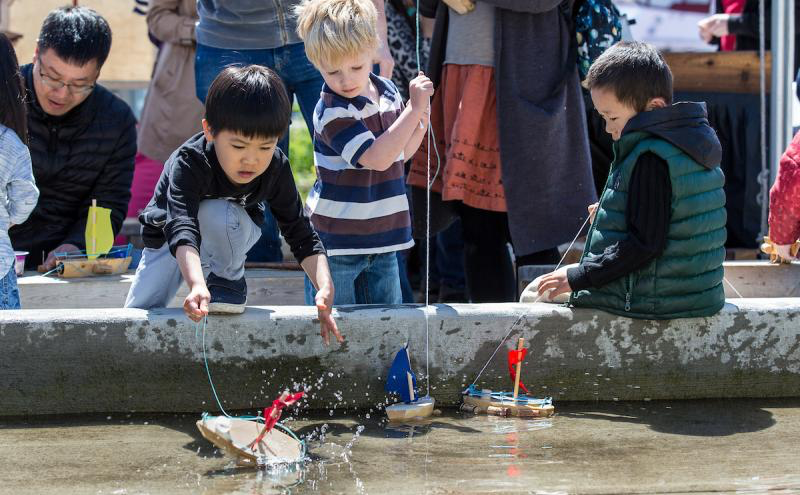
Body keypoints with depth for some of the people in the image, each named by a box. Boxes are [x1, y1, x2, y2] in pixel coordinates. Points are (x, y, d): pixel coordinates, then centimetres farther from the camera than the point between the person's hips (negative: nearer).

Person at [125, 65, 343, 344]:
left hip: (228, 235, 1)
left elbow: (301, 234, -21)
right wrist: (197, 285, -73)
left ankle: (228, 278, -7)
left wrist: (325, 287, -40)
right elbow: (182, 227, -53)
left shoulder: (276, 167, -26)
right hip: (170, 237, -1)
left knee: (217, 212, -35)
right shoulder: (188, 163, -38)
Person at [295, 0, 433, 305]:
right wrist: (414, 108, -27)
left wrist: (422, 119, 0)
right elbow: (377, 158, -29)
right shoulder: (331, 111, -20)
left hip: (381, 238, 7)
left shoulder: (388, 92, 5)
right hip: (336, 244, -6)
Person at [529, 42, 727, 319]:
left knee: (535, 293, 1)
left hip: (650, 301, -10)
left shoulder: (650, 160, -21)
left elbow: (644, 244, -23)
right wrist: (612, 217, 20)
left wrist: (579, 278, -18)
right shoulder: (699, 144, 9)